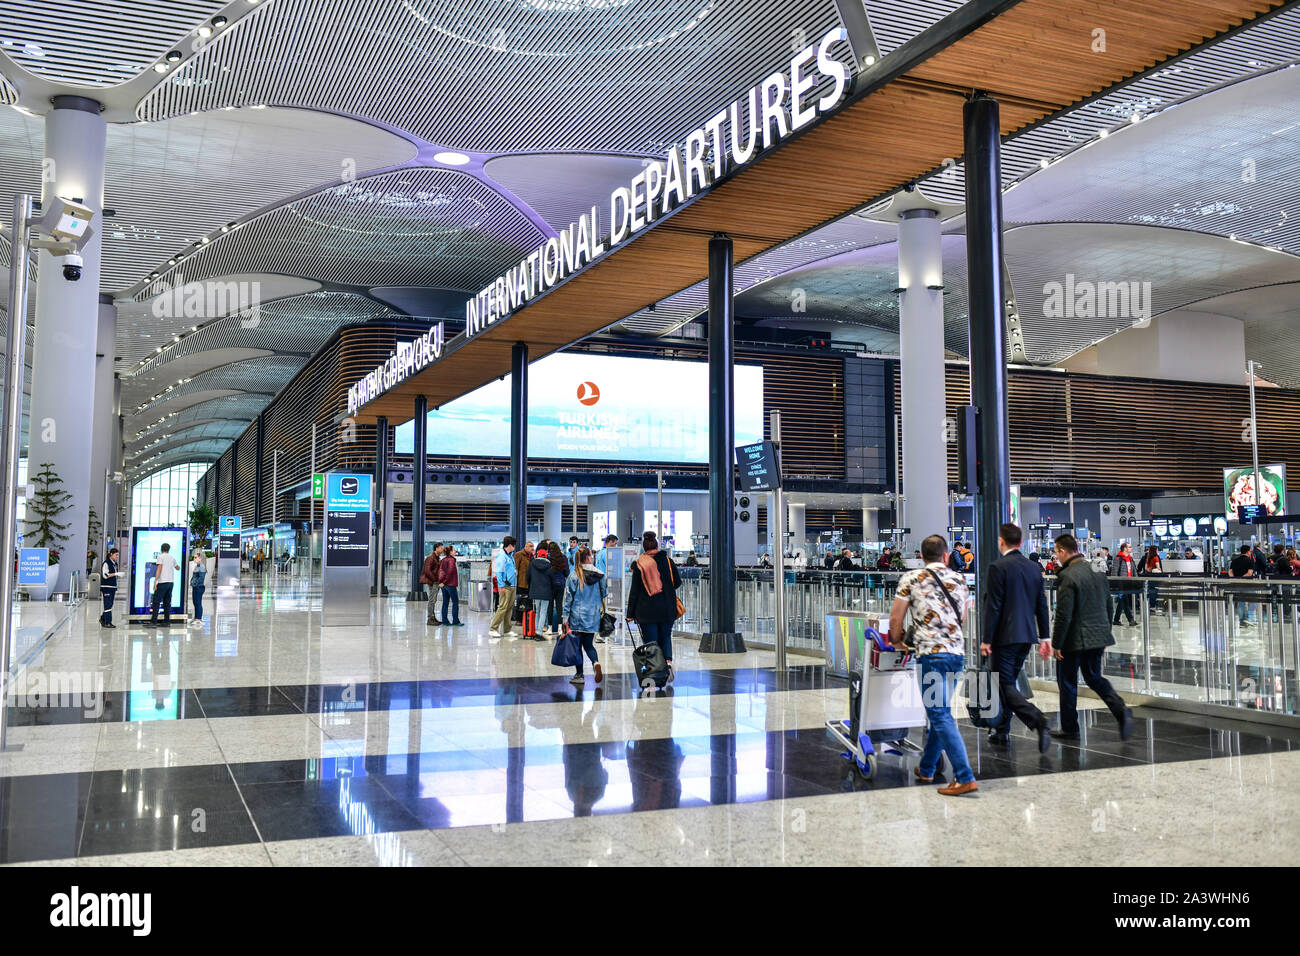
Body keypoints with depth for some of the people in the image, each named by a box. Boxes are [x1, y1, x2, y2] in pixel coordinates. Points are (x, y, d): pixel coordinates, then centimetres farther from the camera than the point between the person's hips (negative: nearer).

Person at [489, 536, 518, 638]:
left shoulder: (511, 555, 17)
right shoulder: (501, 555, -10)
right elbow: (499, 571, -14)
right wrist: (501, 586, -17)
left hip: (512, 586, 9)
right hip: (505, 586, -9)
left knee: (510, 608, 9)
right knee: (503, 607, -12)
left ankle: (506, 630, 14)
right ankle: (492, 629, -8)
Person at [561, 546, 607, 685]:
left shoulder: (574, 576, -8)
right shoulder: (600, 575, -2)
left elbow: (568, 598, -6)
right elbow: (604, 595, 5)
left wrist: (565, 618, -2)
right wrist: (603, 613, 20)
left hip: (577, 616, -3)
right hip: (593, 616, 3)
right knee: (588, 644, 16)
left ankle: (580, 675, 12)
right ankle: (596, 662, -11)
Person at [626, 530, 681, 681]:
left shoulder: (639, 564, -5)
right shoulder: (668, 561, 0)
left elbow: (634, 591, -4)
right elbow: (678, 582, 8)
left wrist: (630, 613, 1)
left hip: (647, 610, -2)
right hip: (667, 609, 2)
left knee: (650, 641, 5)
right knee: (665, 637, 17)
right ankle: (668, 660, -7)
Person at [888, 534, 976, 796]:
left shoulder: (911, 579, 0)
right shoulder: (959, 579, 13)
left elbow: (895, 618, 2)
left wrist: (897, 641, 22)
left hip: (931, 653, -6)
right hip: (957, 651, 6)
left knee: (940, 714, -6)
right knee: (938, 711, 16)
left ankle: (965, 778, -13)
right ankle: (926, 769, 25)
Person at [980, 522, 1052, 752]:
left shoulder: (998, 567, -13)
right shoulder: (1034, 568, 8)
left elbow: (993, 606, -15)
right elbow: (1042, 605, 11)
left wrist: (986, 639, -11)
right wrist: (1045, 636, 16)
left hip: (1004, 637, -7)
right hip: (1027, 636, 7)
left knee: (1006, 686, -4)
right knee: (1008, 683, 17)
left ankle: (1039, 722, -22)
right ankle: (1002, 731, 24)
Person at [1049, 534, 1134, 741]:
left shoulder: (1067, 576, -18)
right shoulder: (1097, 572, 7)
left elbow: (1063, 615, -20)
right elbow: (1108, 606, 14)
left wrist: (1056, 644, -13)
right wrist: (1105, 634, 22)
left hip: (1074, 639, -7)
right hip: (1098, 637, 7)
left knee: (1067, 683, 7)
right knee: (1094, 678, 18)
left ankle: (1069, 729, 15)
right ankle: (1121, 710, -3)